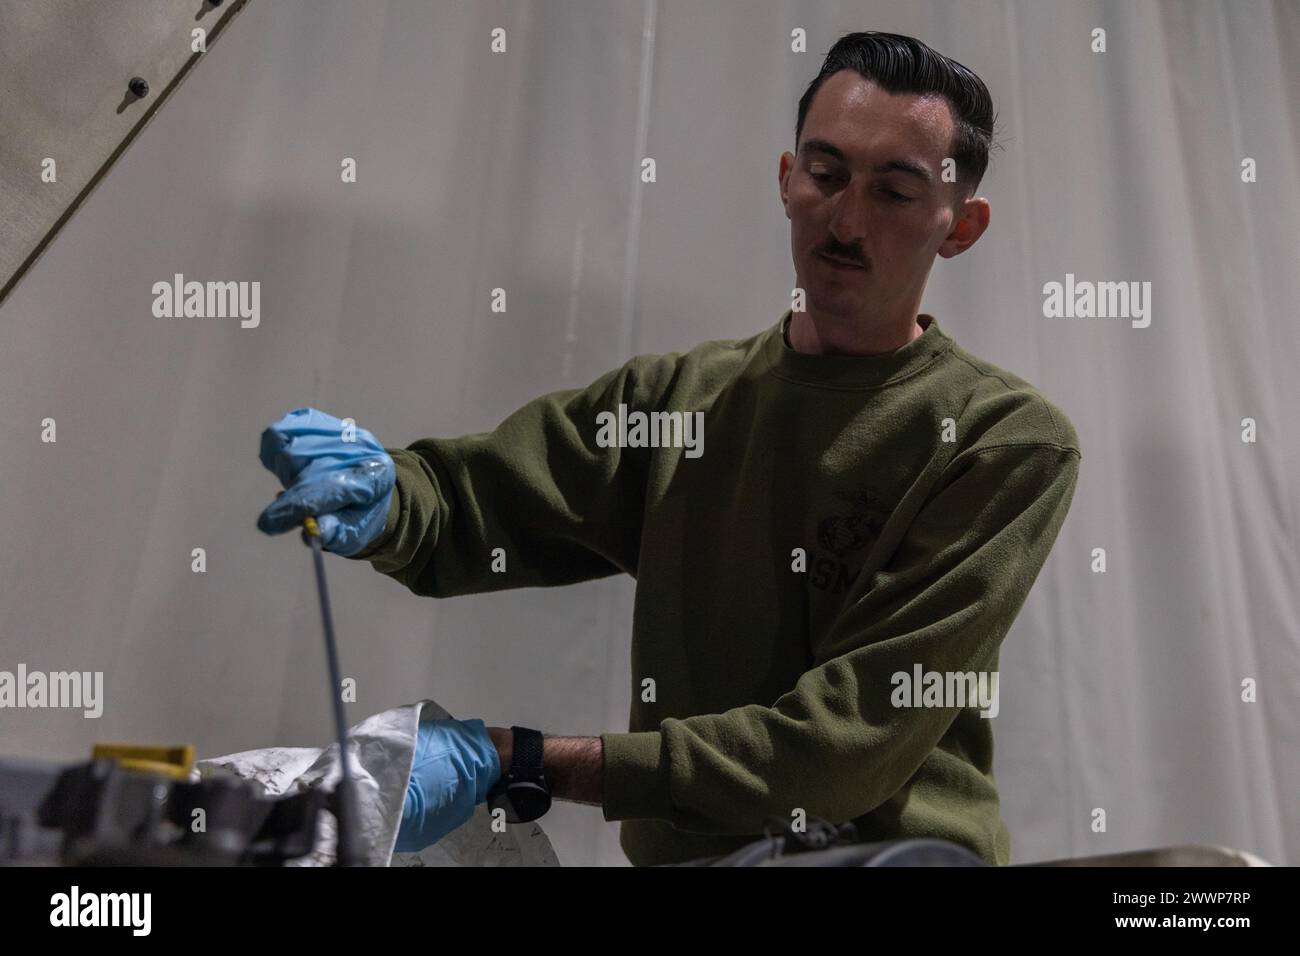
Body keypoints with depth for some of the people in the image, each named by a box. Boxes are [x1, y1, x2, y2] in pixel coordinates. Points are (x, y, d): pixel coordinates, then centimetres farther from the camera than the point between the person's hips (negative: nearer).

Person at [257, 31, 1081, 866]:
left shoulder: (1009, 438, -8)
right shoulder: (677, 392, 5)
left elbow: (851, 741, -15)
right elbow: (454, 508, 3)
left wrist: (517, 763, -19)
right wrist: (377, 496, -20)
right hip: (675, 854, 3)